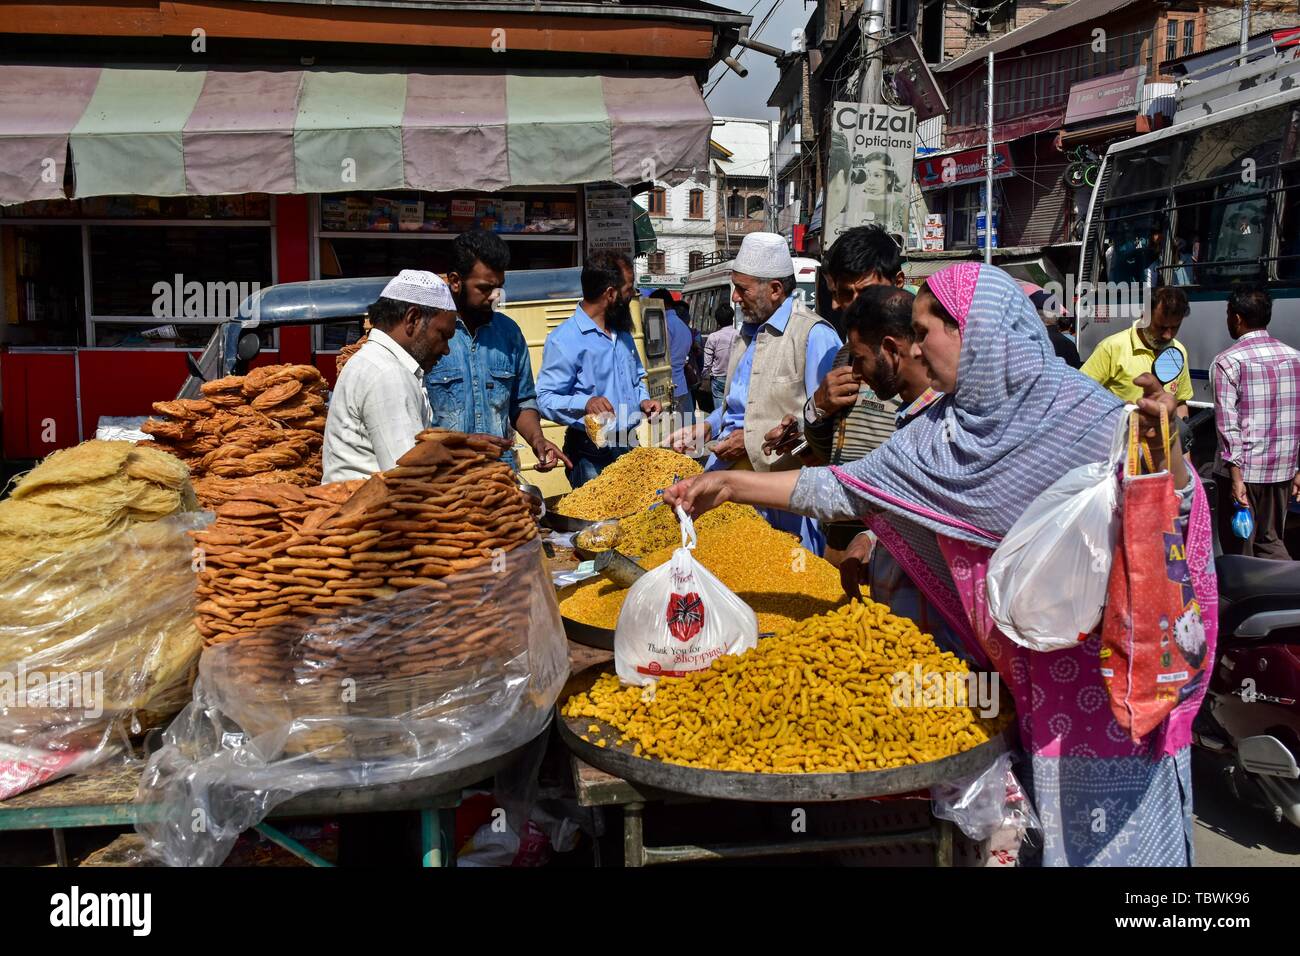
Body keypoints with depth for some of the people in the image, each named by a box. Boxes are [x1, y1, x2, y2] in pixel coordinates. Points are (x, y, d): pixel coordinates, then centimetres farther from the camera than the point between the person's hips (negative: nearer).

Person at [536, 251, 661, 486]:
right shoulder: (564, 339, -14)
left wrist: (643, 400, 8)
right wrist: (585, 404, -35)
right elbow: (545, 399, -19)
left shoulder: (623, 332, 14)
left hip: (629, 448, 7)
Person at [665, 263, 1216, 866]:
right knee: (1045, 827, 19)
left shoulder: (1079, 416, -16)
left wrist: (1159, 441, -36)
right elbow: (849, 489, 4)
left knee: (1105, 831, 9)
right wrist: (730, 485, 1)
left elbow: (1175, 508, -14)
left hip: (1102, 673, -5)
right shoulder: (943, 428, 1)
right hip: (1021, 675, 5)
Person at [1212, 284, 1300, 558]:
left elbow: (1228, 422, -15)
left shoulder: (1228, 361, -9)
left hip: (1243, 471, -5)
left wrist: (1236, 475, -15)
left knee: (1239, 550, 6)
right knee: (1271, 540, 18)